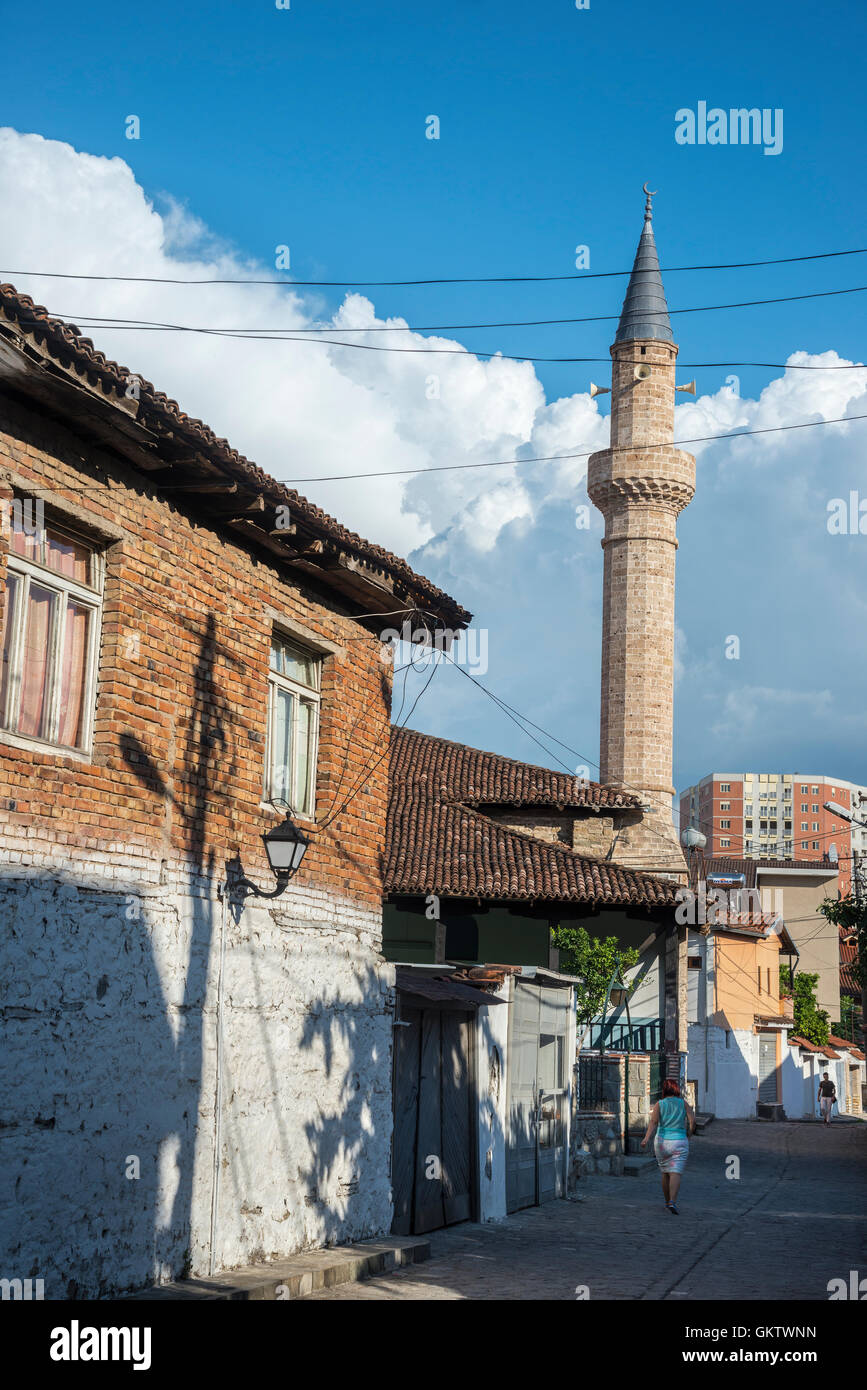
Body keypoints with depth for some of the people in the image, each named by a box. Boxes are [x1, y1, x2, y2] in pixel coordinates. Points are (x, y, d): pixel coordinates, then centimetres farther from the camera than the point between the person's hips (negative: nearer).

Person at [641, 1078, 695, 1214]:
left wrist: (647, 1137, -24)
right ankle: (673, 1202, -28)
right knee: (675, 1173, -10)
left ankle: (667, 1202, 26)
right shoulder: (683, 1103, 4)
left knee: (665, 1173, 17)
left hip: (661, 1142, 2)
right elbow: (692, 1120, -6)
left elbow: (653, 1121, -13)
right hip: (679, 1141, -2)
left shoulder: (659, 1104, 2)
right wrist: (688, 1135, 10)